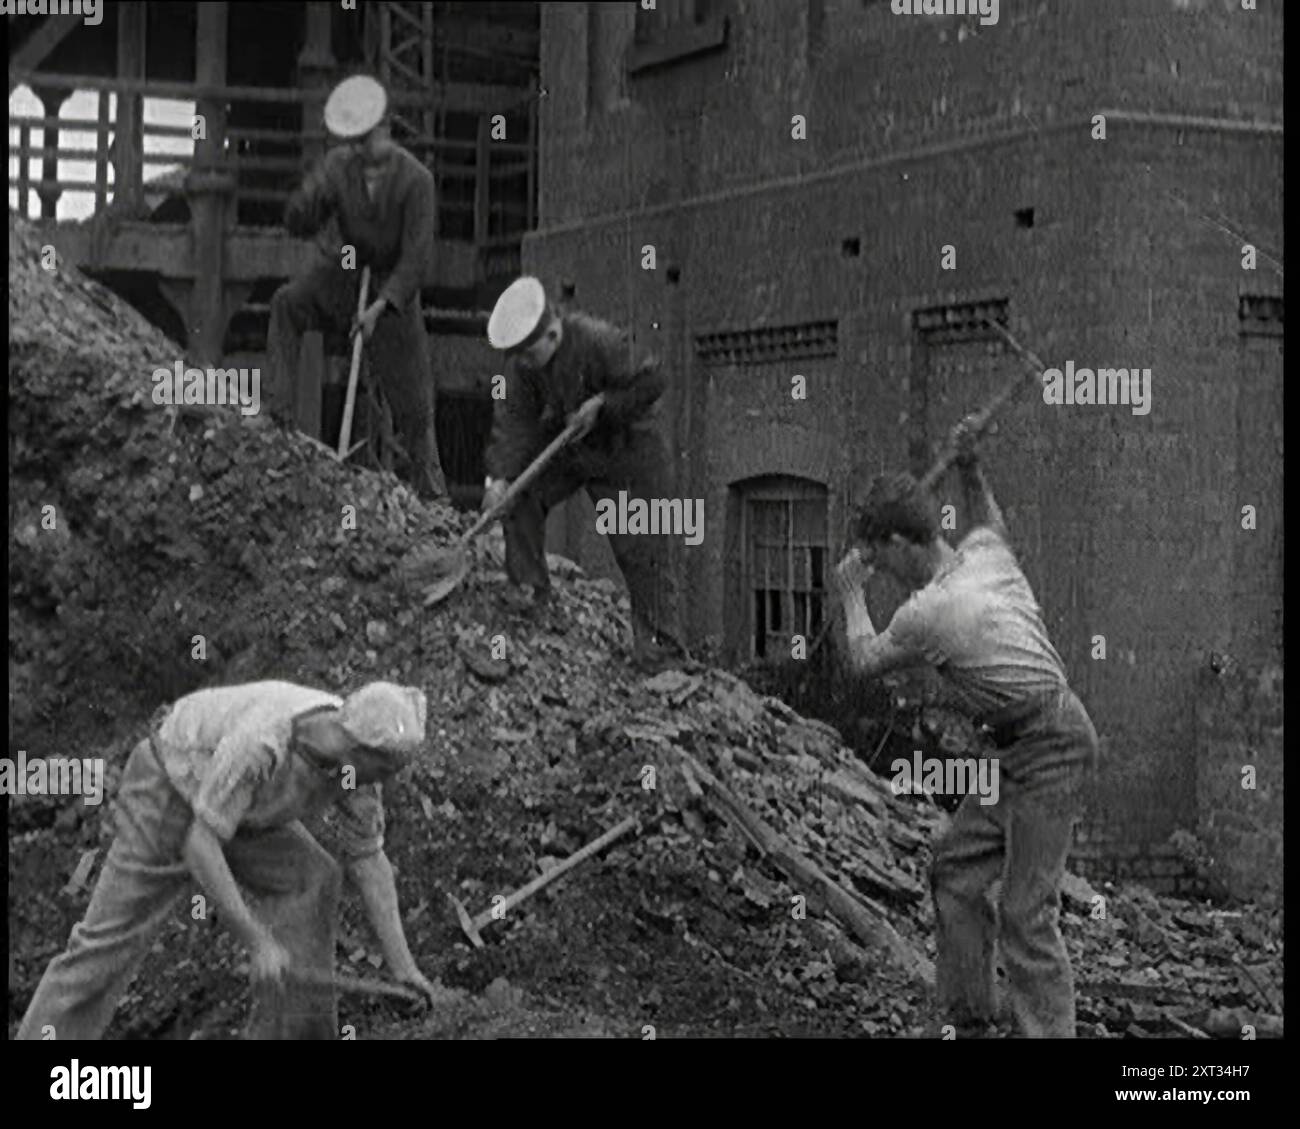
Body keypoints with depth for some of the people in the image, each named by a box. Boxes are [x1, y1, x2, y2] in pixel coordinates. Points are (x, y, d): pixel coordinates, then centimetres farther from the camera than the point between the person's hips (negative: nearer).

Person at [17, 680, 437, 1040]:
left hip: (226, 797, 6)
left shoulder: (356, 750, -21)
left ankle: (292, 1030, -2)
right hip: (166, 794, -6)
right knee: (110, 941, -7)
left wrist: (402, 964, -13)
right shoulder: (260, 741, -42)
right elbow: (200, 845, -36)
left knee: (311, 881, -11)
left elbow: (369, 859, -11)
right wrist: (259, 943, -35)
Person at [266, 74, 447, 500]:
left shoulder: (416, 180, -24)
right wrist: (315, 192, -37)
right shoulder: (338, 164, -14)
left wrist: (379, 307, -34)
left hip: (393, 288, -2)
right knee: (287, 304, -29)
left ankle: (431, 489, 18)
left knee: (412, 396, 2)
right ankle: (279, 413, -29)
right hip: (345, 271, 2)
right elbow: (297, 223, -15)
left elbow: (417, 257, -24)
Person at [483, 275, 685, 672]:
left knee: (639, 546, -5)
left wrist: (601, 404, -28)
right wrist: (501, 476, -25)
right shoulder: (523, 364, -12)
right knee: (518, 495, -11)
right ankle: (530, 586, 7)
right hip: (562, 445, 6)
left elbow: (651, 382, -22)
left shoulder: (600, 342, -29)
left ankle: (660, 642, 5)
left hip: (624, 449, -5)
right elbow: (514, 417, -14)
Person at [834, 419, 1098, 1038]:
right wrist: (970, 469, 21)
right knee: (955, 867, 13)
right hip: (1022, 749, 10)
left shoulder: (927, 612, -19)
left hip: (1049, 748, -10)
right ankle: (970, 1021, 21)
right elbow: (990, 524, 34)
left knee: (1026, 912, -10)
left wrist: (851, 592, 17)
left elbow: (865, 661, 2)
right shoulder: (986, 553, 5)